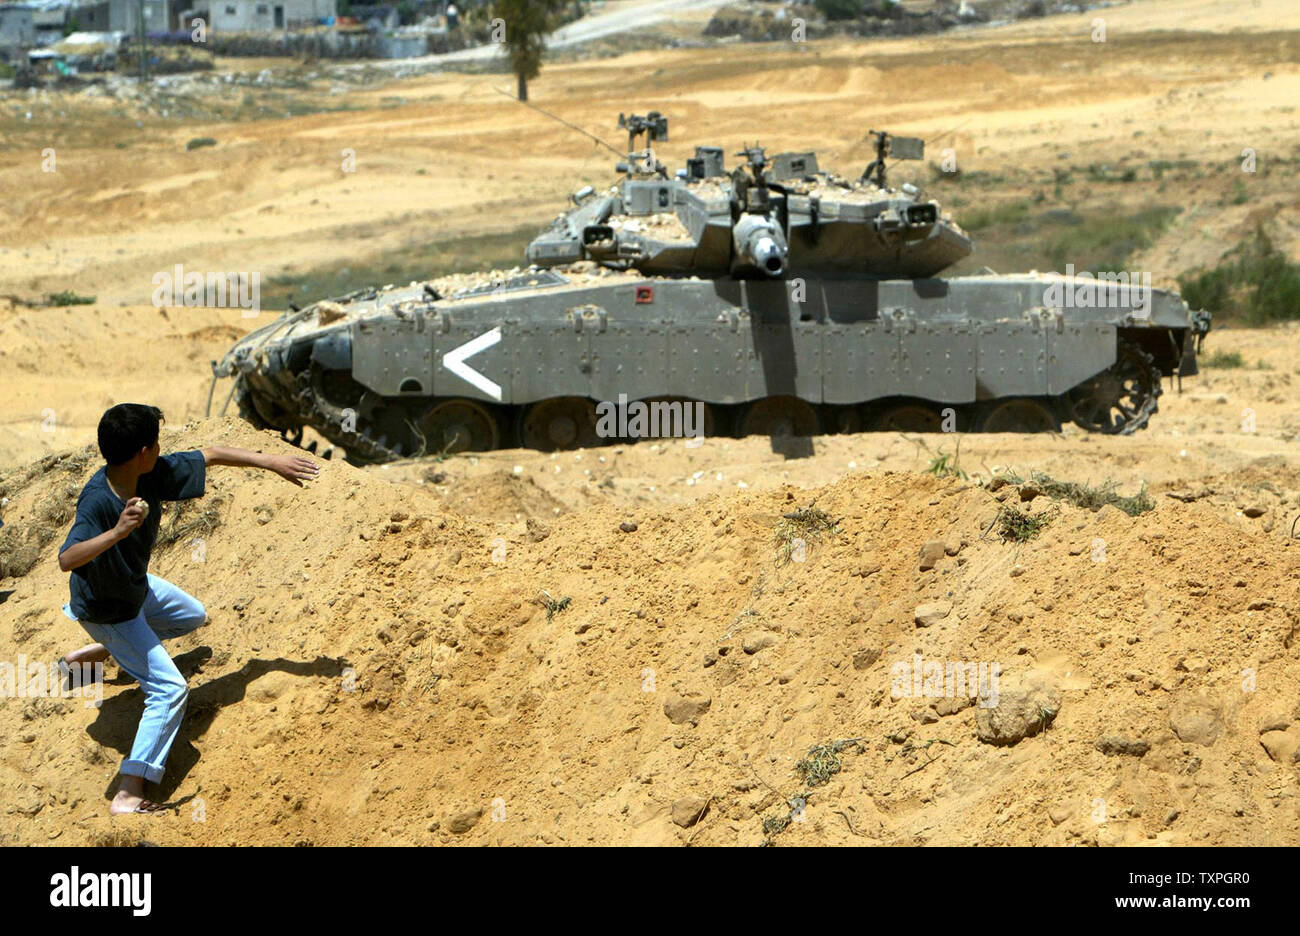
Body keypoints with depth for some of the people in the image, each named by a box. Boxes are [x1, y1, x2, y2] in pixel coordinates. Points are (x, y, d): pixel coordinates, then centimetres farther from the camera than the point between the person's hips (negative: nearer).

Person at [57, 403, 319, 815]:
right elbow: (67, 559, -55)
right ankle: (127, 795, -16)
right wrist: (117, 532, -68)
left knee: (191, 615, 34)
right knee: (169, 689, -15)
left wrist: (271, 462, -4)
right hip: (106, 610, -9)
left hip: (136, 586, 9)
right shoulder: (97, 502, -40)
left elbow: (211, 455, -6)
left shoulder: (153, 474, -20)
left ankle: (92, 653, 40)